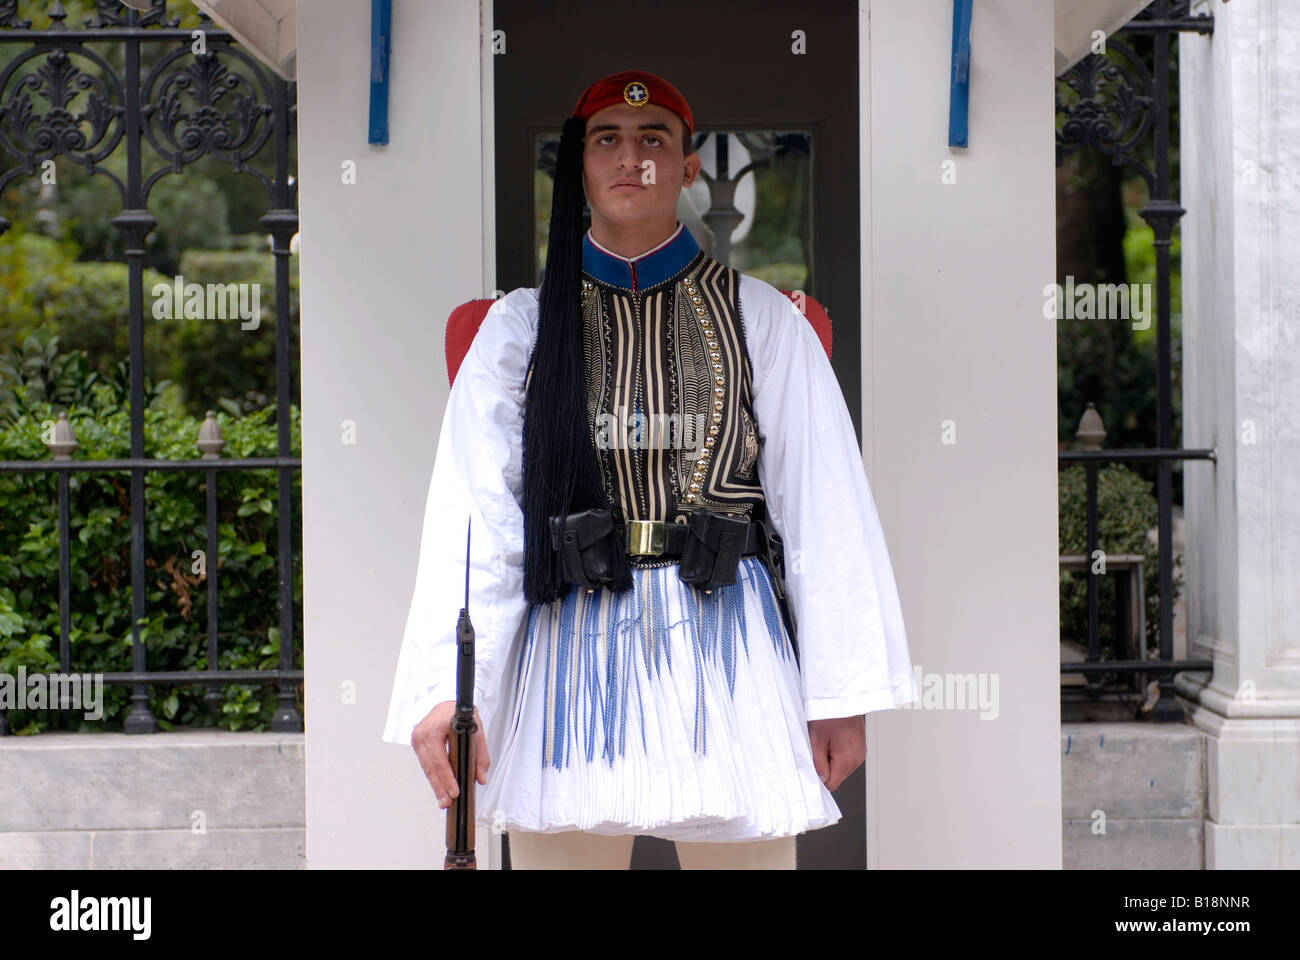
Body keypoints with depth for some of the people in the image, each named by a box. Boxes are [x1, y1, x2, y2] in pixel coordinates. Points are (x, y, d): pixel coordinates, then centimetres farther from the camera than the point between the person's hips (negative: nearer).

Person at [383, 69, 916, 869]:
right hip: (571, 646, 1)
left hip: (726, 649, 0)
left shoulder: (761, 318, 7)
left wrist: (842, 692, -2)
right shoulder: (524, 325, 8)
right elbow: (469, 512, 0)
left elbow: (823, 505, 4)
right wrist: (444, 687, -13)